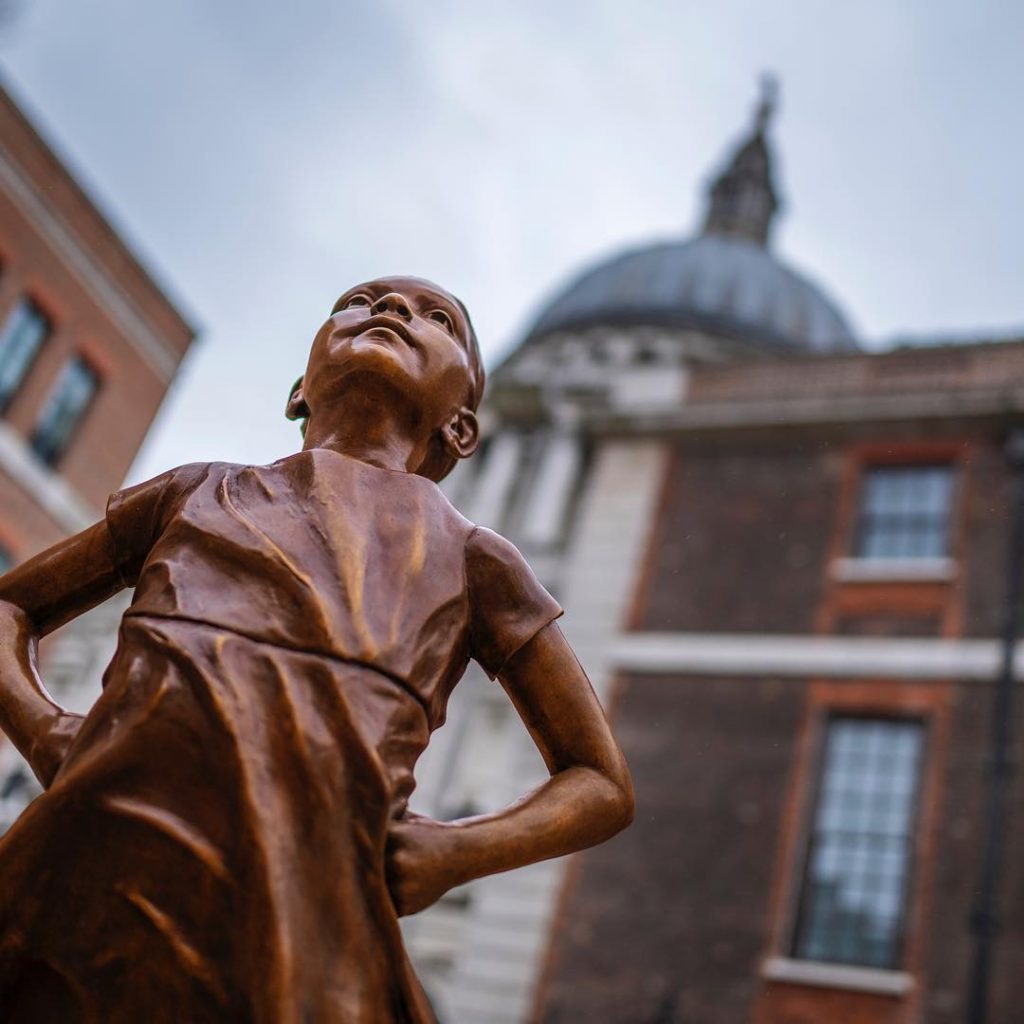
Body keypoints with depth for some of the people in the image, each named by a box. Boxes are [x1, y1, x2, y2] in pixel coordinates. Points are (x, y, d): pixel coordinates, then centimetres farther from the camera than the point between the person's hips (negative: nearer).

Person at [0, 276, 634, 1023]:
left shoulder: (468, 557, 19)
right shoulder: (198, 491, 25)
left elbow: (603, 786, 21)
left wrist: (452, 853, 1)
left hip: (299, 933, -1)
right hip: (93, 885, 1)